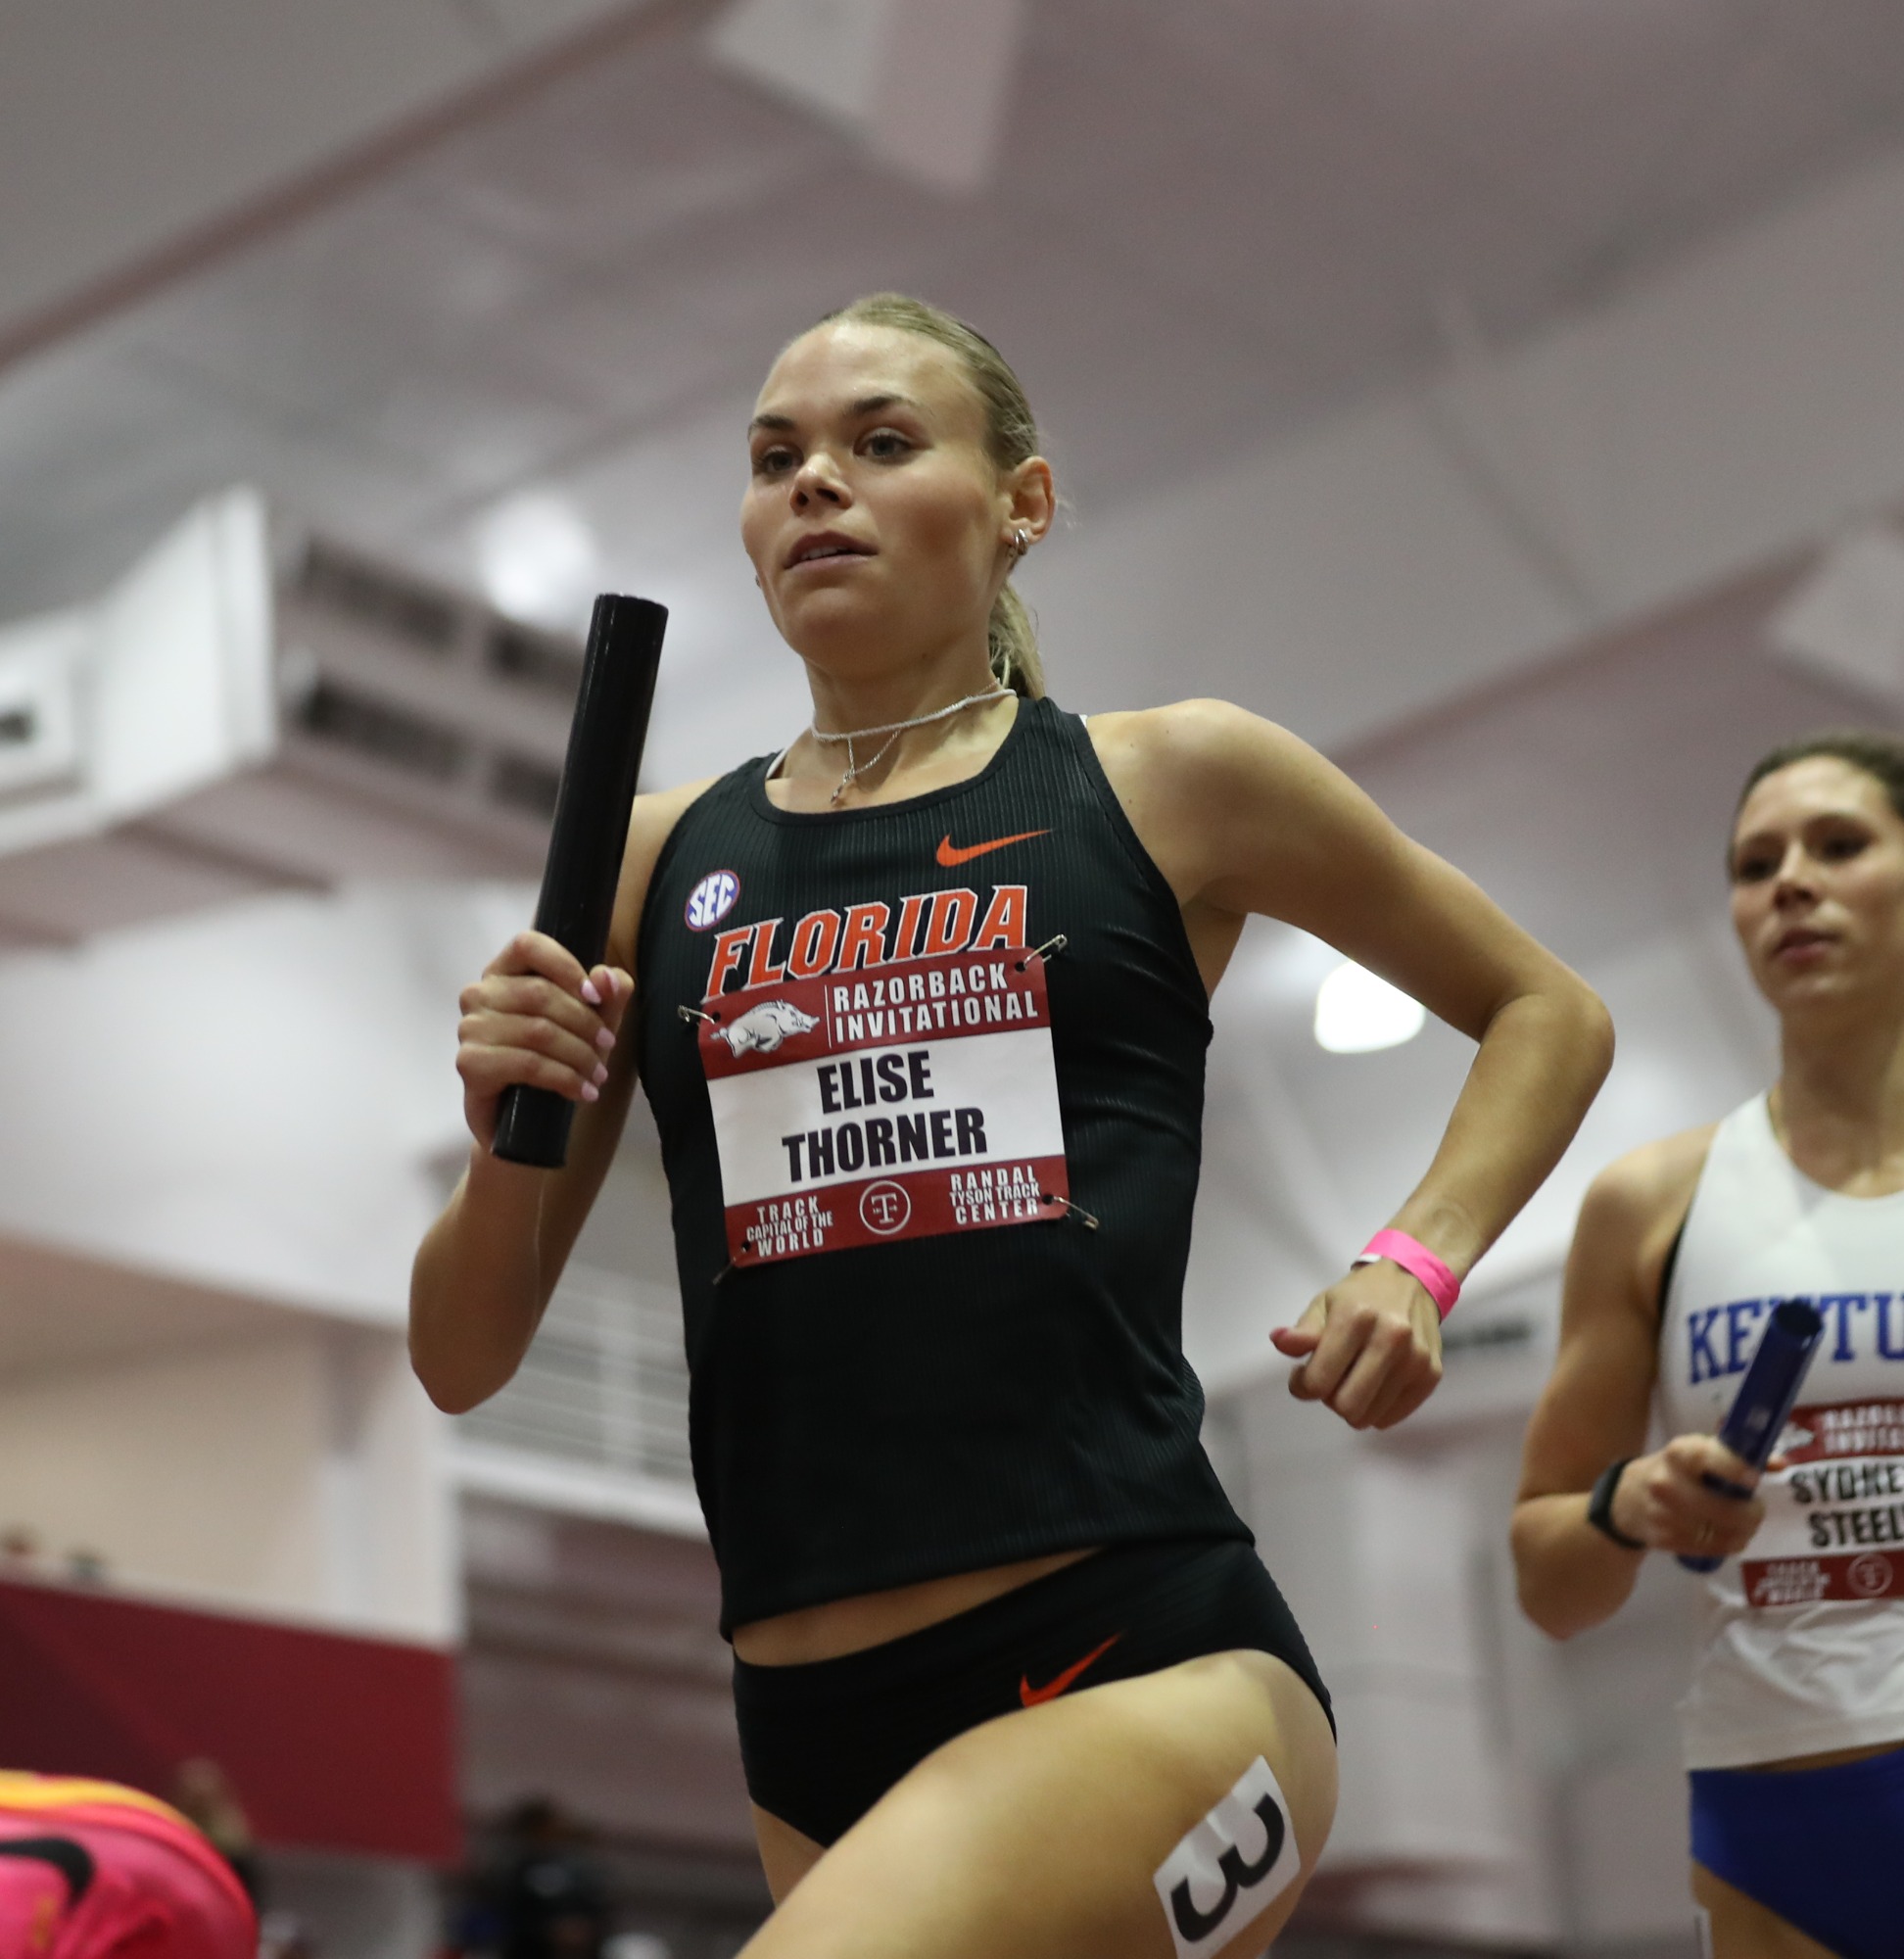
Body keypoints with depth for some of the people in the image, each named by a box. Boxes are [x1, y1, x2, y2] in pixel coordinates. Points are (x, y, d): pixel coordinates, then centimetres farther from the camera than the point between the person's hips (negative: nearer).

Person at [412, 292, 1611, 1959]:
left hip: (1150, 1665, -4)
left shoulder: (1174, 786, 6)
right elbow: (463, 1361, 14)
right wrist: (513, 1140, -7)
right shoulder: (656, 863, 12)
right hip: (824, 1749, 4)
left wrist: (1417, 1267, 3)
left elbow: (1547, 1013, 21)